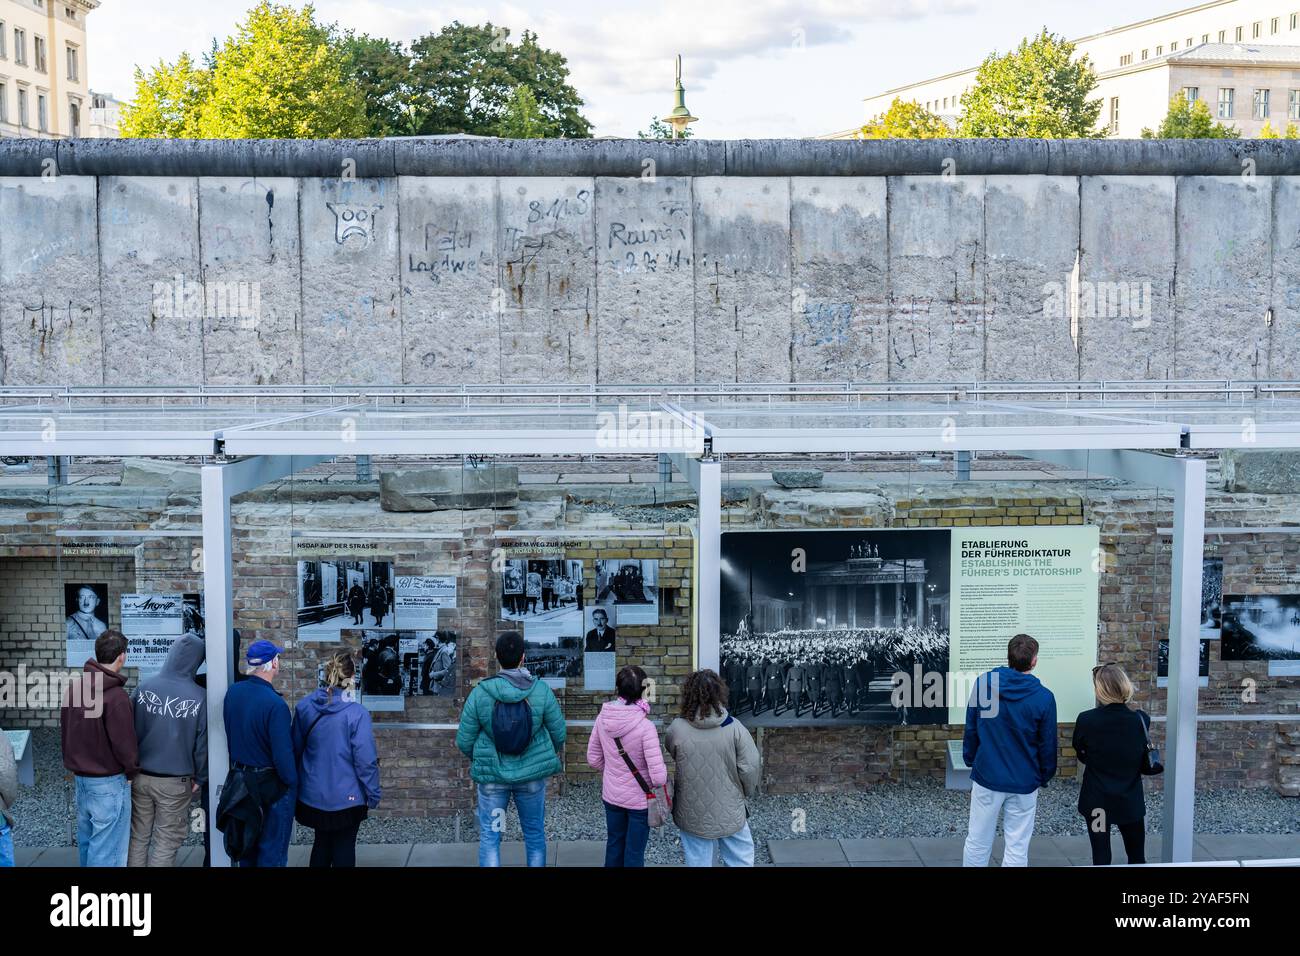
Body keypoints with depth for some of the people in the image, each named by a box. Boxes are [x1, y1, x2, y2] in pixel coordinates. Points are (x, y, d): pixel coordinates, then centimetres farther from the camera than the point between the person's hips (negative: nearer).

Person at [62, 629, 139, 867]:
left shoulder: (73, 688, 3)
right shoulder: (116, 696, -22)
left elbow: (64, 729, 14)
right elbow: (124, 742, -19)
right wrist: (132, 771, -2)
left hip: (80, 775, 8)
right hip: (109, 781, -8)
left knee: (86, 840, 18)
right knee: (107, 849, -2)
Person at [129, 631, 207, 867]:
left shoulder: (145, 686, -6)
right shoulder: (198, 697, -13)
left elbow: (131, 730, 0)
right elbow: (202, 743, -7)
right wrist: (199, 778, 8)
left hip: (140, 776, 3)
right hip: (175, 781, -3)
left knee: (138, 837, 15)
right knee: (166, 843, 7)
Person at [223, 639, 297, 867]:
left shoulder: (232, 693, -4)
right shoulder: (275, 704, -25)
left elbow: (231, 733, 8)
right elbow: (283, 753, -24)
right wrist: (293, 783, -9)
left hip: (241, 779, 7)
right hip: (272, 784, -7)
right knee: (272, 852, 5)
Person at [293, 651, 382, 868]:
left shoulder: (304, 707, -5)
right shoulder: (356, 713, -20)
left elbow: (296, 750, 7)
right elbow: (365, 760, -19)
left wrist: (298, 784, 21)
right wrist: (373, 793, -5)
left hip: (313, 794, 5)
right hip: (346, 797, -4)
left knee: (322, 842, 23)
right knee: (344, 848, 12)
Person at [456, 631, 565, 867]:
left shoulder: (480, 692, -13)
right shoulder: (541, 690, -12)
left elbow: (464, 740, -6)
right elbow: (558, 732, -2)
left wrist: (475, 758, 16)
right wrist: (557, 749, 22)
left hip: (492, 772, -1)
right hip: (532, 771, 1)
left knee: (489, 837, 10)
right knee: (535, 835, 17)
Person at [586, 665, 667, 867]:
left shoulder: (603, 718, -11)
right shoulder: (645, 726, -27)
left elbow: (594, 759, 1)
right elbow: (658, 776, -27)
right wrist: (663, 779, -5)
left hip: (611, 795, 5)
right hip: (639, 799, -5)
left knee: (614, 846, 22)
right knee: (634, 854, 12)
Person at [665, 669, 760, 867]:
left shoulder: (677, 729, -13)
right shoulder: (734, 727, -15)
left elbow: (668, 763, 2)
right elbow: (750, 767, -10)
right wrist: (745, 793, 8)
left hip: (692, 814, 1)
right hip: (729, 812, -1)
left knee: (698, 861, 13)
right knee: (741, 858, 17)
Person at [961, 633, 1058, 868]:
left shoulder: (983, 683, -7)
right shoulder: (1044, 698, -11)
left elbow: (971, 729, 3)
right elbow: (1048, 745, -2)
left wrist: (971, 761, 17)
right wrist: (1045, 776, 14)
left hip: (986, 776, 1)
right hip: (1024, 782, -1)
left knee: (977, 842, 12)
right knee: (1017, 848, 7)